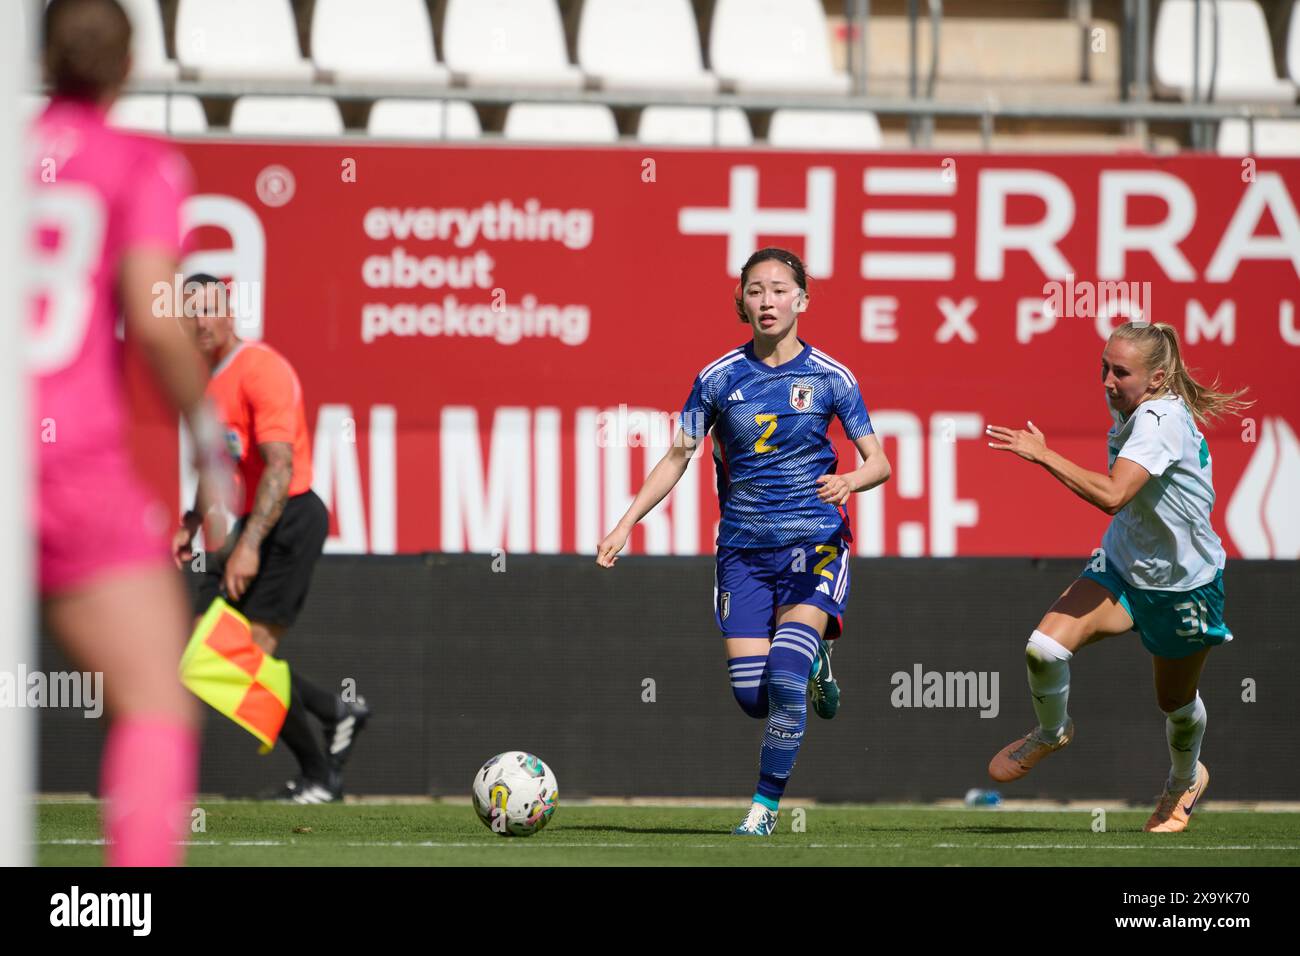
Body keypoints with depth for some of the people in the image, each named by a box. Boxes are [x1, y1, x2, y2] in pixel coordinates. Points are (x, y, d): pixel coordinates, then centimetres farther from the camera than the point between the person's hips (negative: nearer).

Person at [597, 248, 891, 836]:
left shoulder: (829, 378, -4)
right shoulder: (719, 379, 1)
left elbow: (878, 463, 0)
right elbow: (677, 458, 7)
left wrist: (850, 481, -24)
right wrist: (626, 524, -1)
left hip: (813, 544, -2)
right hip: (742, 549, 2)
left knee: (783, 679, -21)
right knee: (752, 695, -6)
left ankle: (765, 807, -4)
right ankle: (811, 664, 31)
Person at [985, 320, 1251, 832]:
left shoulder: (1160, 421, -32)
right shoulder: (1128, 404, -6)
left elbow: (1112, 495, -44)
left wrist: (1043, 454, -40)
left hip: (1183, 585, -6)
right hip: (1122, 565, 6)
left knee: (1175, 704, 17)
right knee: (1044, 647, -19)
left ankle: (1186, 779, 50)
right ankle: (1051, 730, 12)